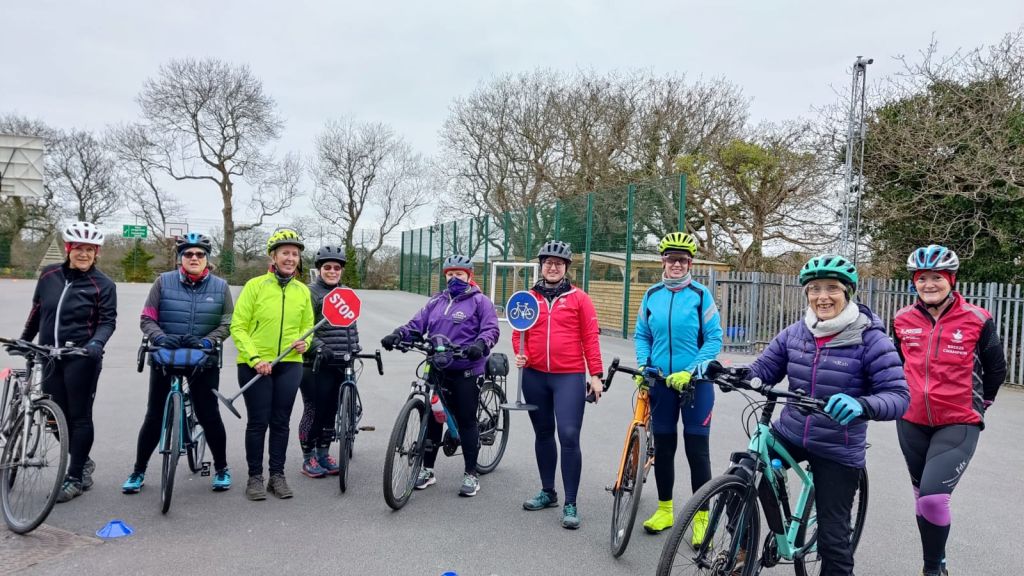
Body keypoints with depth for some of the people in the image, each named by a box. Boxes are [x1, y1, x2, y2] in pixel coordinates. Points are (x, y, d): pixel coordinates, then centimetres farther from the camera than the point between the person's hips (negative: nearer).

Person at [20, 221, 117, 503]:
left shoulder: (103, 284, -6)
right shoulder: (49, 275, 7)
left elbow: (107, 321, -8)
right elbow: (37, 310, 19)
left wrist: (96, 343, -25)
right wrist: (24, 339, 25)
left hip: (82, 359, -5)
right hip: (51, 359, 5)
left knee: (79, 417, 1)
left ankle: (75, 477, 11)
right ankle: (83, 462, 29)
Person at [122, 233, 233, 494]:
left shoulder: (220, 286, 3)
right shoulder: (164, 282, 1)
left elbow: (227, 323, 2)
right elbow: (147, 319, 1)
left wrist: (209, 340, -15)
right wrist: (159, 337, -18)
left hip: (203, 360, 0)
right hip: (165, 358, 0)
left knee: (209, 415, 1)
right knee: (154, 416, 7)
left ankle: (221, 469, 18)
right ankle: (138, 471, 23)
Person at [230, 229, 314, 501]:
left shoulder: (302, 291, 6)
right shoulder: (255, 285, -5)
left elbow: (307, 325, 16)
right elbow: (238, 326, -7)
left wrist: (303, 342, -6)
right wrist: (255, 358, -16)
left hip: (289, 364, 3)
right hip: (255, 365, -3)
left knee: (281, 422, 9)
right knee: (258, 422, 3)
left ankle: (277, 475, 21)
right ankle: (255, 477, 17)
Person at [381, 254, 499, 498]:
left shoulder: (480, 301, 0)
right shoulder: (436, 301, 15)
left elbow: (491, 329, -10)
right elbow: (416, 324, 8)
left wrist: (480, 345, -31)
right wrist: (397, 335, -10)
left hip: (466, 371, -5)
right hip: (437, 370, 5)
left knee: (466, 420, 1)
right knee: (432, 417, 10)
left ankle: (471, 474, 13)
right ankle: (427, 468, 24)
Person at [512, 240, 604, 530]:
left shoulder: (579, 298, 0)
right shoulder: (529, 297, 7)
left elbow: (590, 337, -1)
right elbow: (519, 332, 12)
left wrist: (595, 374, -5)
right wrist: (520, 354, -7)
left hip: (570, 376, -3)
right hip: (535, 376, 4)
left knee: (569, 436, -9)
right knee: (543, 434, 15)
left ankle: (570, 504, 2)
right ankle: (548, 492, 31)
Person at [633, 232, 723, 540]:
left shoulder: (701, 295, -6)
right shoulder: (651, 295, 4)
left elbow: (714, 339, -8)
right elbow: (641, 335, 11)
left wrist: (691, 372, -17)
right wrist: (643, 365, -5)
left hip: (695, 382, -3)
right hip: (661, 382, 3)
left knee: (697, 450, 1)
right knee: (663, 446, 12)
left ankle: (702, 517, 13)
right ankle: (664, 509, 27)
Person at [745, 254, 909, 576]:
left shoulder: (871, 339, -14)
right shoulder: (795, 333, -2)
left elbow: (898, 396, -19)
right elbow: (763, 370, 2)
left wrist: (862, 406, -41)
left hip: (838, 450, -3)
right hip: (789, 433, 3)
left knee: (832, 536, 6)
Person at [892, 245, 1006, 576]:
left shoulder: (977, 320, -9)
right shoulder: (903, 320, 0)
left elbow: (996, 370, 6)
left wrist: (978, 404, 15)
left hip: (958, 425, -4)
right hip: (912, 423, 4)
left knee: (933, 498, -17)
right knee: (922, 498, 17)